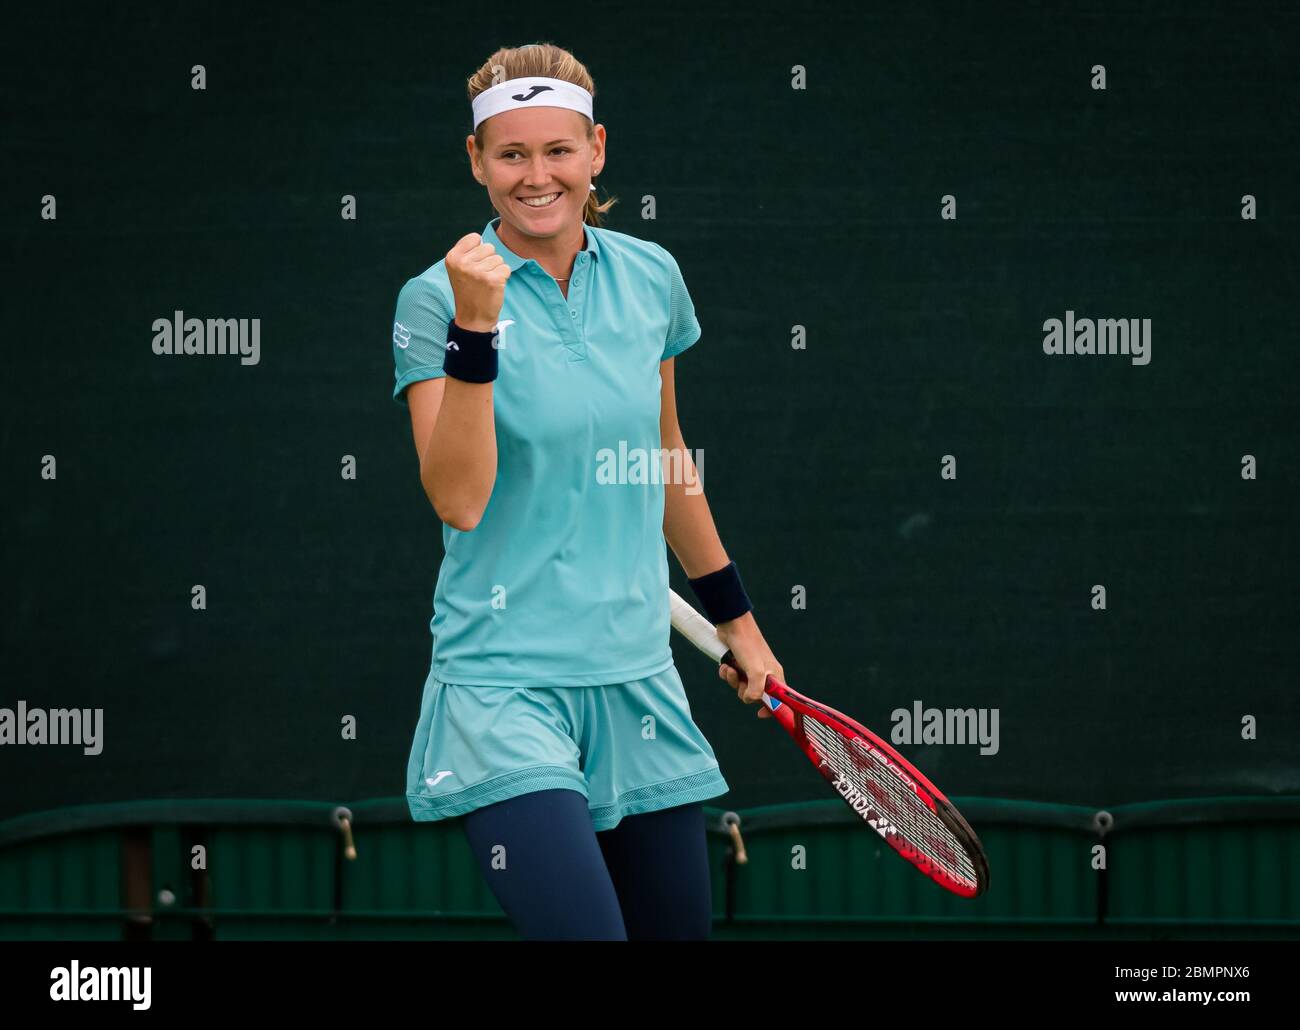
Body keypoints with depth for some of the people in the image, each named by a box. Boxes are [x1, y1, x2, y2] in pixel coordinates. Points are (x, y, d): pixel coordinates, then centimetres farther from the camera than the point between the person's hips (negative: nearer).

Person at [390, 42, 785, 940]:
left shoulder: (651, 277, 6)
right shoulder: (439, 300, -7)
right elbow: (459, 499, -18)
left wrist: (734, 616, 26)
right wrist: (476, 325, -25)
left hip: (638, 676, 6)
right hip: (504, 687, -5)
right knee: (585, 932, -21)